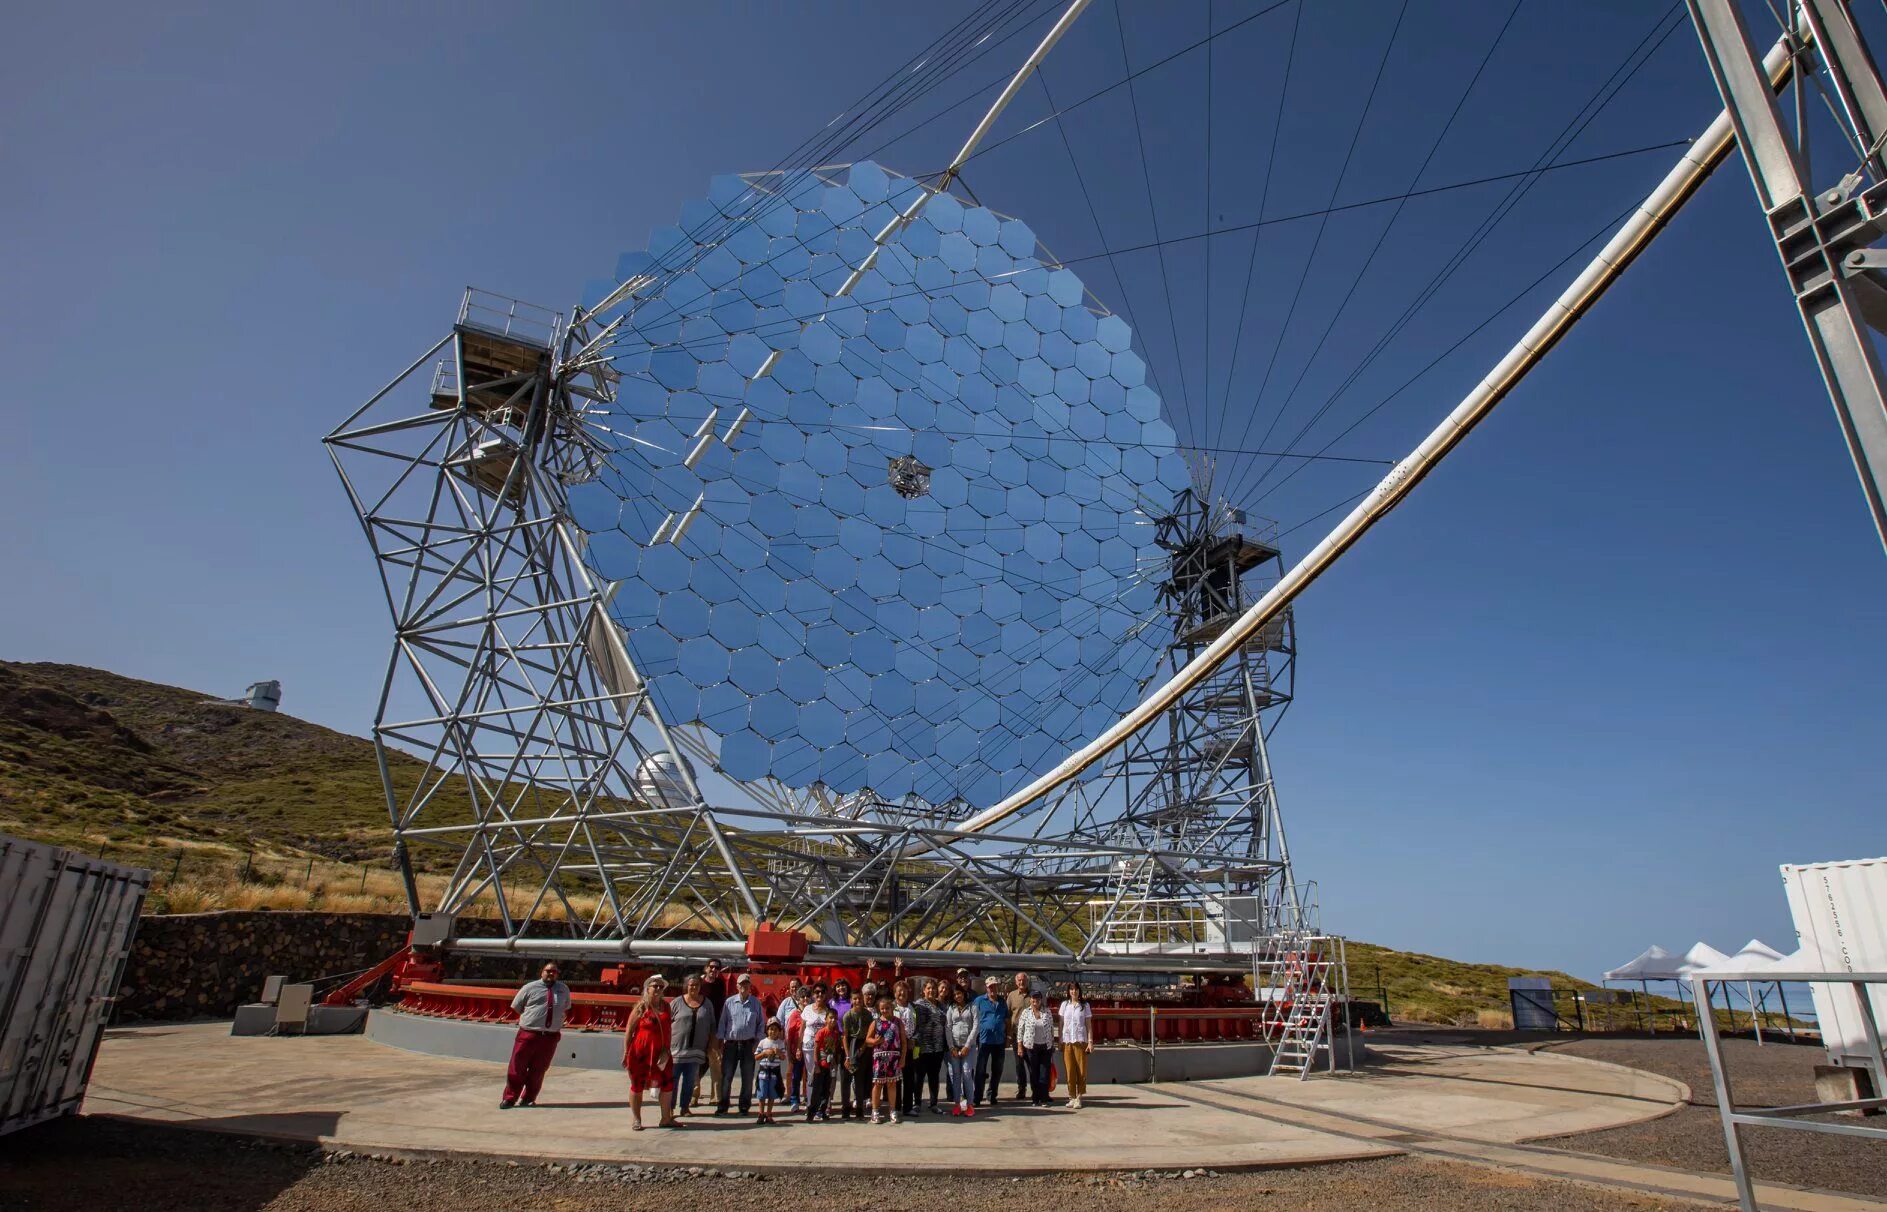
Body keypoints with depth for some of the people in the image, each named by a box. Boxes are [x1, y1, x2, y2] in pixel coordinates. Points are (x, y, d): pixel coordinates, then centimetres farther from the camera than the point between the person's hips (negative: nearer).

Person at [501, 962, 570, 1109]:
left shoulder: (564, 989, 8)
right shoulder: (530, 987, -1)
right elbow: (516, 1006, 8)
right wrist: (530, 1017, 7)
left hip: (550, 1037, 2)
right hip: (528, 1034, -2)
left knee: (538, 1070, 9)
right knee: (517, 1067, 2)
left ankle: (528, 1098, 25)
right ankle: (509, 1098, 17)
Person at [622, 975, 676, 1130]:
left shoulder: (666, 1006, 8)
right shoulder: (641, 1007, -7)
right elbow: (628, 1030, -7)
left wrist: (667, 1048, 7)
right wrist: (626, 1053, -10)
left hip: (661, 1053, 5)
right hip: (641, 1053, -5)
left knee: (668, 1084, 5)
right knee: (637, 1085, 6)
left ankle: (666, 1119, 17)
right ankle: (637, 1120, 21)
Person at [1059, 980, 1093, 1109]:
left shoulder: (1085, 1005, 5)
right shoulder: (1064, 1004, 8)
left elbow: (1089, 1025, 5)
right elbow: (1061, 1024, 9)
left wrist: (1090, 1041, -4)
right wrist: (1060, 1041, 4)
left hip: (1080, 1041, -1)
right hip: (1067, 1041, 1)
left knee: (1081, 1070, -2)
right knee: (1069, 1070, 0)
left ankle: (1078, 1097, 6)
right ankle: (1072, 1097, 9)